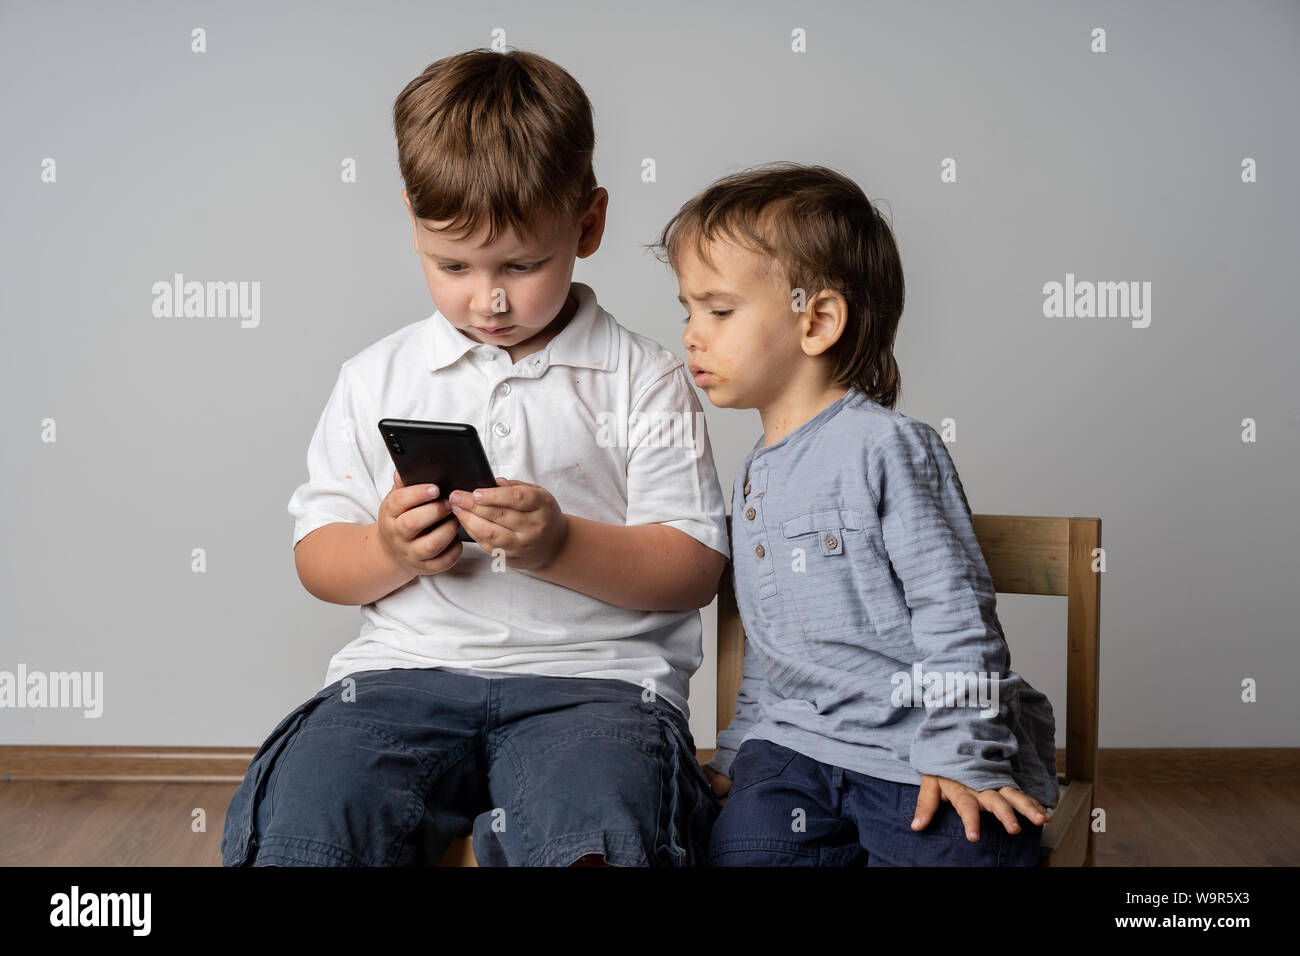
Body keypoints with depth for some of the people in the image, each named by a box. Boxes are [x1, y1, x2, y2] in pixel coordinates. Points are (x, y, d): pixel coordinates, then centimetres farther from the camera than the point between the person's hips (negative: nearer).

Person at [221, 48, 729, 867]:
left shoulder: (645, 380, 6)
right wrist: (388, 553, -9)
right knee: (299, 827, -24)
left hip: (591, 675, -2)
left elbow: (696, 568, 0)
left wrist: (562, 545, -16)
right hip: (408, 670, 3)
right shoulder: (377, 378, 13)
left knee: (594, 834, -33)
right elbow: (318, 559, 14)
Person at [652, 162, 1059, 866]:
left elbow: (952, 605, -14)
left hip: (918, 755, -5)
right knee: (740, 845, -19)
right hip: (797, 744, 6)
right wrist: (740, 748, 21)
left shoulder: (884, 446, -11)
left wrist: (964, 759, -17)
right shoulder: (755, 475, 16)